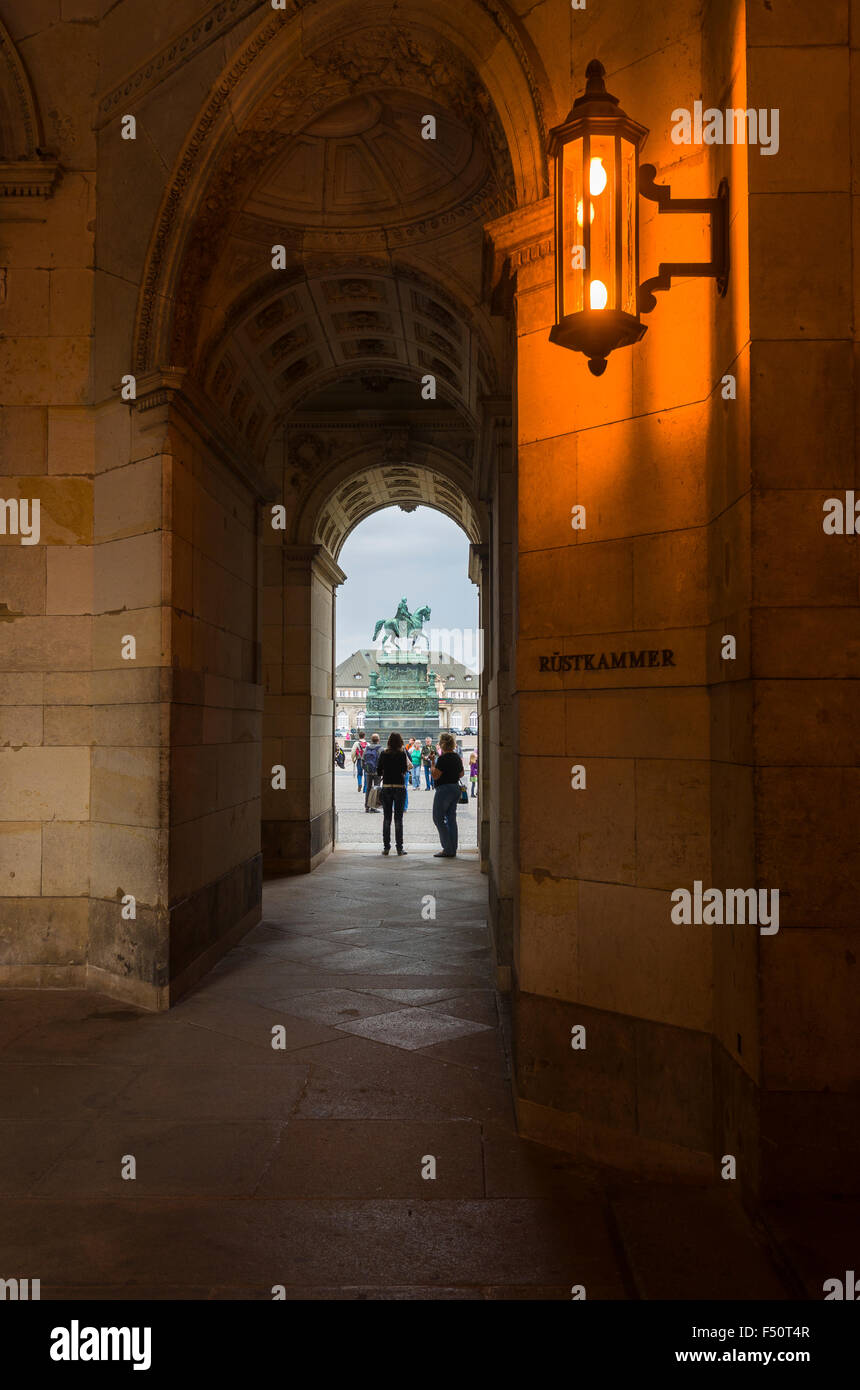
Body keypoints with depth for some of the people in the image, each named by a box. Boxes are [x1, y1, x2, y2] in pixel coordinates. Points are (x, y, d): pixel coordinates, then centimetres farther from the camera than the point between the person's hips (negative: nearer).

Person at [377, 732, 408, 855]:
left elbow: (379, 770, 4)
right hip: (399, 787, -2)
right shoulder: (401, 754, -7)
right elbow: (404, 770, -6)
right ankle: (399, 847, 3)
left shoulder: (383, 754, 0)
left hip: (386, 787, 2)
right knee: (398, 818, 3)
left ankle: (386, 846, 9)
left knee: (386, 817, 9)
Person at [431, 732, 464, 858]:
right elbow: (461, 774, 19)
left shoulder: (443, 758, -16)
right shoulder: (457, 756, 9)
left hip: (444, 789, -8)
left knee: (438, 819, -1)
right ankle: (453, 850, 13)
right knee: (451, 818, 12)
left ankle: (447, 849, -6)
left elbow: (435, 776, -18)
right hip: (456, 788, 8)